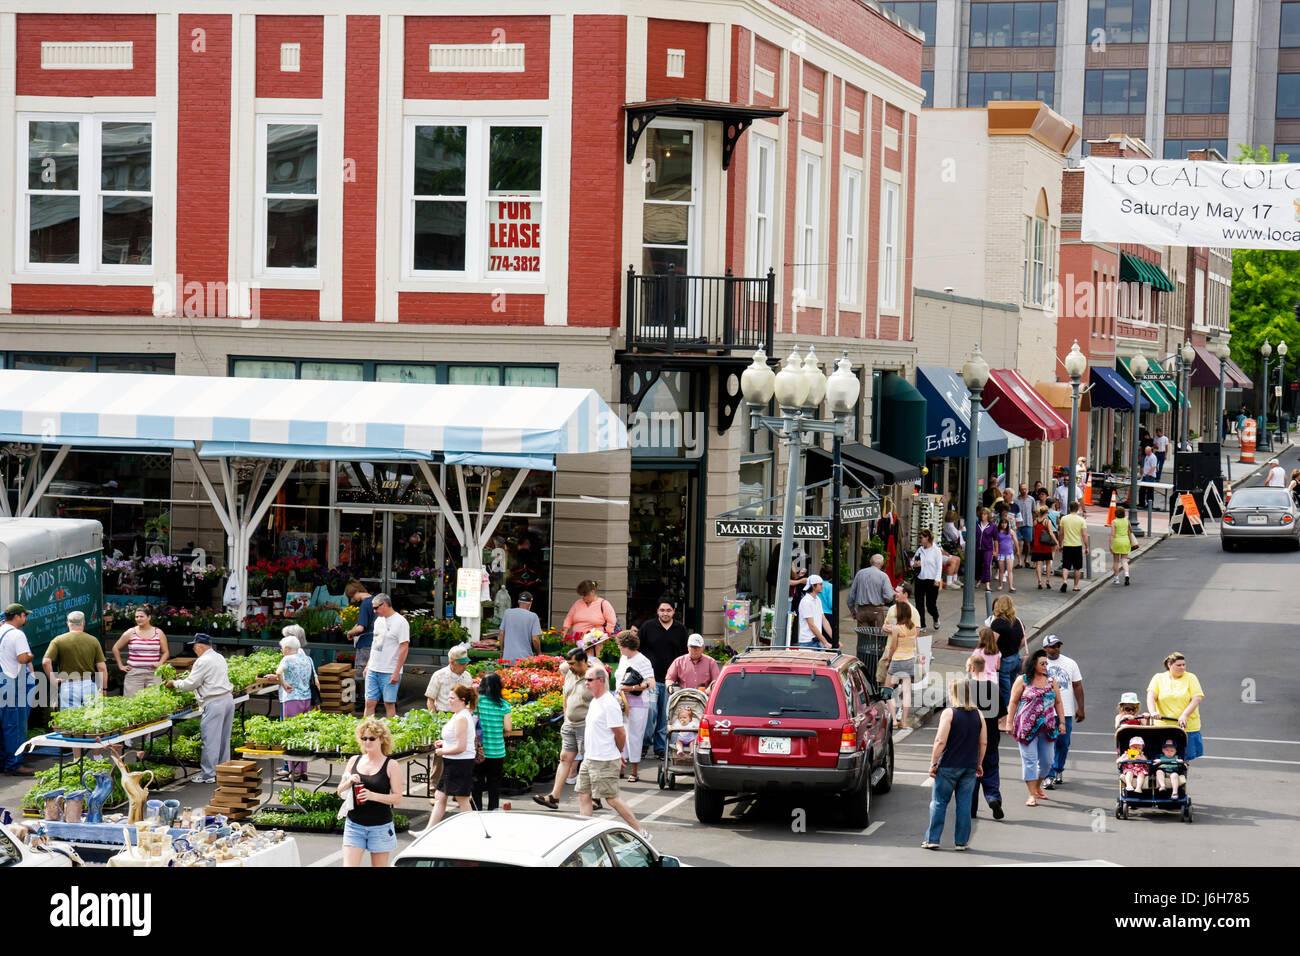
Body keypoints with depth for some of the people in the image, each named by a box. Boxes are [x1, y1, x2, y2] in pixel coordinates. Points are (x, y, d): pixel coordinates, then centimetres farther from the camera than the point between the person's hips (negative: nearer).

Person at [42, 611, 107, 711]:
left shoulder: (58, 641, 0)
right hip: (89, 686, 1)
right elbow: (102, 668, 0)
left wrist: (53, 681, -2)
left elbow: (46, 662, -14)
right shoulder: (93, 641, 2)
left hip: (68, 686, -1)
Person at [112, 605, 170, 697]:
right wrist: (120, 666, 7)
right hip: (134, 674, -1)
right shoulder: (130, 633, 5)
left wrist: (160, 663, -3)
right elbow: (116, 648, 13)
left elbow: (165, 652, 15)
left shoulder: (159, 633, 8)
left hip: (153, 673, 1)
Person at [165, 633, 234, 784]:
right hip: (228, 699, 9)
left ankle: (208, 774, 0)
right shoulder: (220, 658, 16)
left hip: (214, 703, -9)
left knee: (210, 739, -3)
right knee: (224, 738, 14)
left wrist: (174, 683, 5)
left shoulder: (203, 661, -12)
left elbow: (190, 684, -10)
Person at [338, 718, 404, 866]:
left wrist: (373, 795, -20)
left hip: (380, 826, -2)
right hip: (354, 824, 3)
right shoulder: (354, 761, 8)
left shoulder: (391, 765, -3)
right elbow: (339, 791, 13)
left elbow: (398, 798, -7)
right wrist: (349, 782, -9)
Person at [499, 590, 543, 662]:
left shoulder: (507, 613, 5)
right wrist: (539, 654, 8)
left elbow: (502, 634, 9)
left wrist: (502, 651, 21)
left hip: (507, 657, 3)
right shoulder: (533, 616, -6)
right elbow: (535, 639, -8)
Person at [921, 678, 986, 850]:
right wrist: (979, 764, 19)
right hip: (970, 766, 4)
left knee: (939, 802, 5)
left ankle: (932, 839, 5)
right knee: (964, 804, 8)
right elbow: (983, 742, 9)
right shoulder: (978, 714, 6)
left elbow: (940, 741, -15)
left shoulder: (949, 713, -10)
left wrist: (933, 763, -7)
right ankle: (961, 841, 8)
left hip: (949, 766, -4)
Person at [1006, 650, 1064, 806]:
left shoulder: (1051, 681, 10)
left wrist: (1062, 721, 8)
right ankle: (1032, 795, -4)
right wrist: (1010, 722, -5)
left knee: (1046, 761, 8)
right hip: (1027, 727, -4)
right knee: (1029, 760, -6)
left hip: (1047, 727, 4)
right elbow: (1013, 702, 0)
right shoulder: (1022, 680, -1)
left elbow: (1058, 702, 15)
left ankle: (1038, 787, 30)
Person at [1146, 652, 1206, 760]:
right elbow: (1151, 696, -3)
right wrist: (1153, 712, -22)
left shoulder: (1191, 678, 6)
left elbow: (1197, 698, -5)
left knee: (1185, 760, 0)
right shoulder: (1158, 678, 9)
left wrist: (1184, 715, -19)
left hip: (1188, 727, 0)